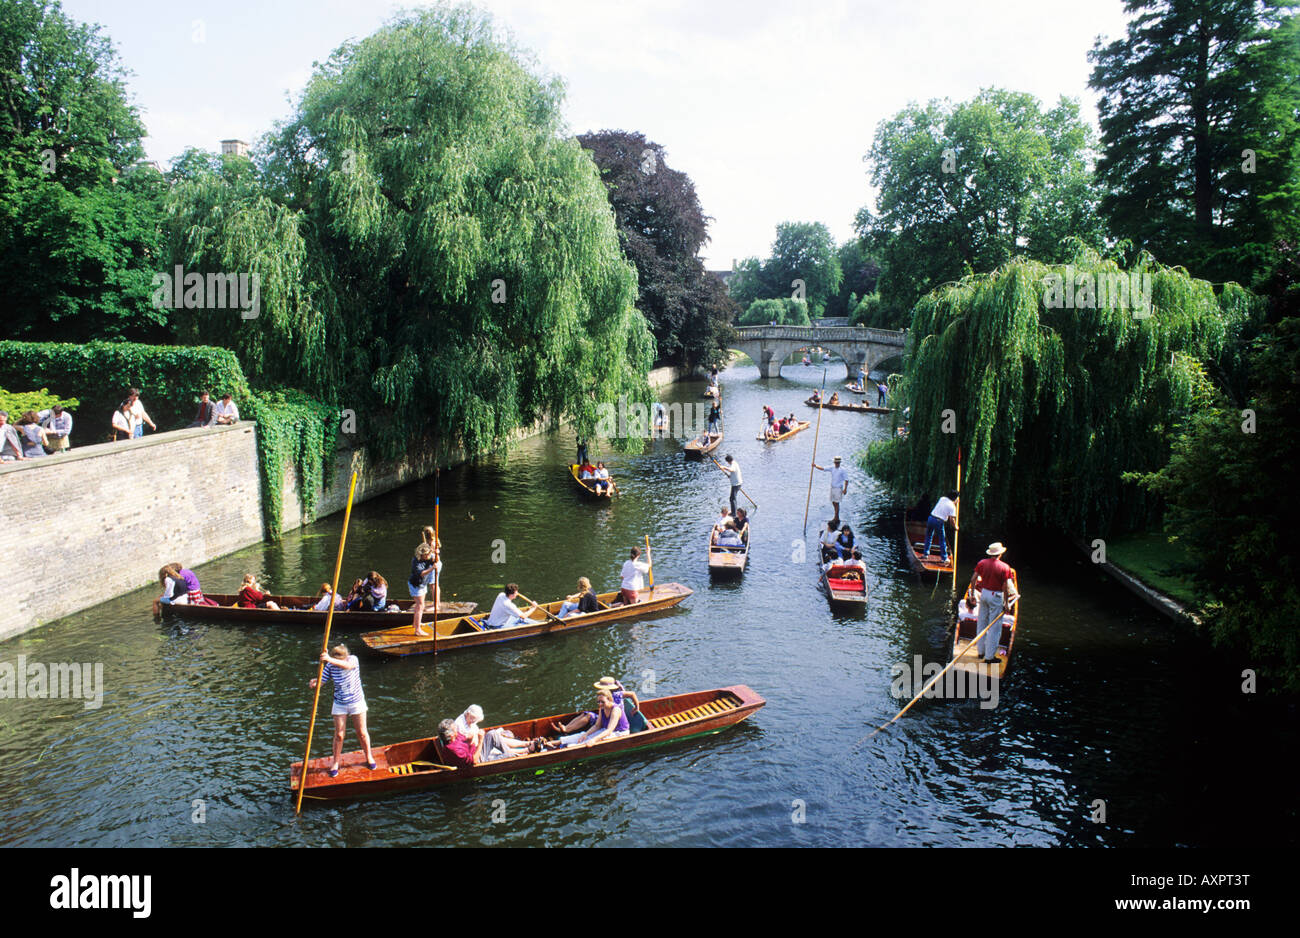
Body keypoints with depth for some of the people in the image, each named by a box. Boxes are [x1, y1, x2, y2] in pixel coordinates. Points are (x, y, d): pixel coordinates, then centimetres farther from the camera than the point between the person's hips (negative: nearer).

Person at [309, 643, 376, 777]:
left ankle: (368, 756, 30)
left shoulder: (353, 659, -17)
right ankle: (335, 762, 21)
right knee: (339, 735, 2)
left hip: (357, 702, -1)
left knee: (362, 733, 9)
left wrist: (330, 660, -55)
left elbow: (347, 665, -40)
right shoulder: (330, 666, -10)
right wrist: (313, 682, -34)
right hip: (339, 704, 1)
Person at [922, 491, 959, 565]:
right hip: (939, 522, -4)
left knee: (929, 537, 19)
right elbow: (952, 518, -6)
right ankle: (944, 558, 14)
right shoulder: (952, 506, -4)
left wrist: (955, 503, 34)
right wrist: (955, 527, 8)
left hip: (931, 518, 4)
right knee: (942, 540, 8)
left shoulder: (942, 498, 11)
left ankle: (926, 553, 21)